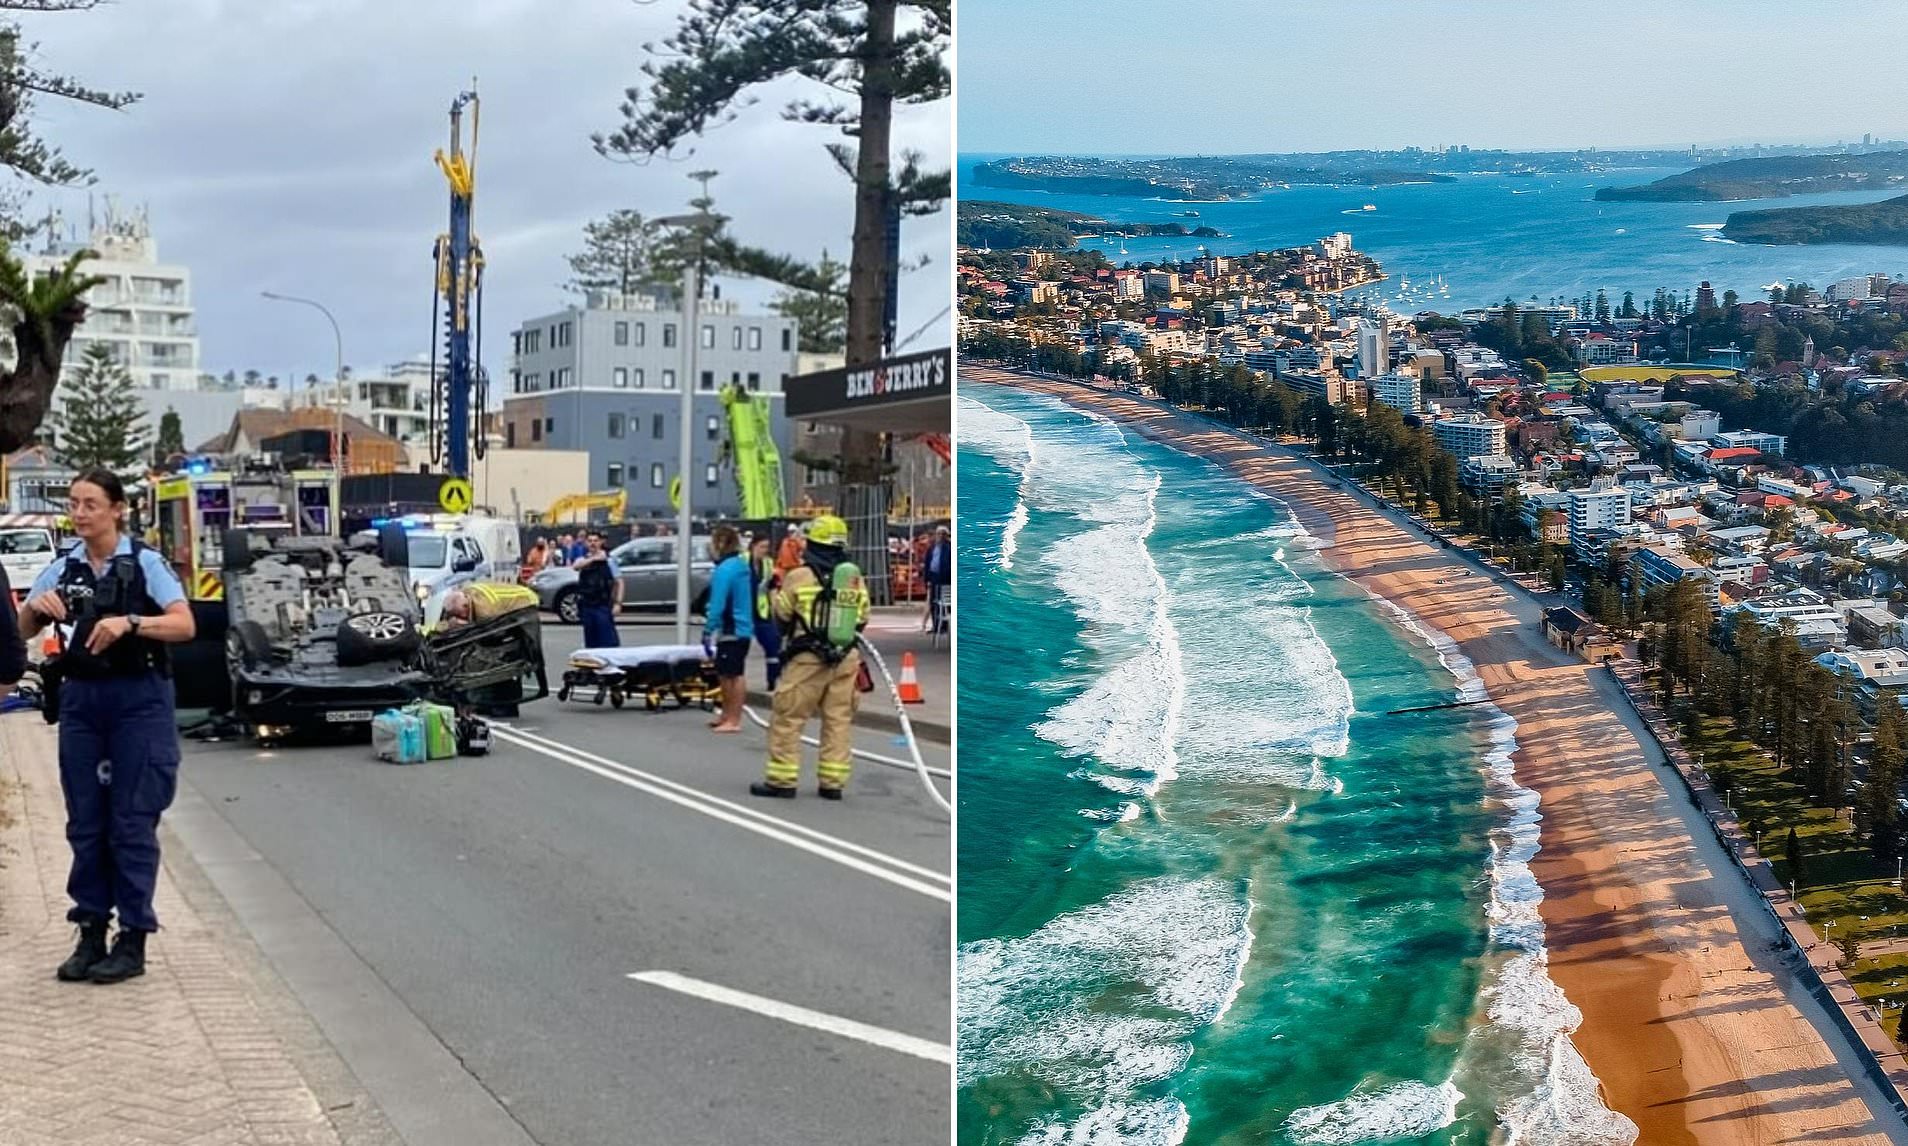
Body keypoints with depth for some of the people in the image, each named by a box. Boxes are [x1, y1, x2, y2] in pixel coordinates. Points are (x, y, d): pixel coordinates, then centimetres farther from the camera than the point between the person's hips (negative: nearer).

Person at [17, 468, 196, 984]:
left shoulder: (144, 563, -5)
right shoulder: (63, 569, 7)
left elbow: (184, 625, -14)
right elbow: (23, 631, 10)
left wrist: (129, 622, -29)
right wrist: (36, 606, -12)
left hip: (138, 697, -5)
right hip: (80, 697, 5)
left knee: (132, 822, -2)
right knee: (85, 822, 8)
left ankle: (133, 939, 5)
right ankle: (91, 933, 17)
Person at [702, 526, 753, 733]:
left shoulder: (725, 570, -17)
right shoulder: (741, 564, 12)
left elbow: (717, 605, -21)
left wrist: (708, 630, -14)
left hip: (731, 630, -10)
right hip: (742, 628, 10)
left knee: (733, 675, -4)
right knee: (725, 673, 18)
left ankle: (734, 720, 0)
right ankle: (727, 714, 27)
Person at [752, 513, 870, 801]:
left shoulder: (799, 576, -8)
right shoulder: (856, 579, 5)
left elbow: (781, 616, 2)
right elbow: (862, 619, 13)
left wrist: (776, 591, 19)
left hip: (807, 659, -4)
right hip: (845, 659, 4)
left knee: (788, 719, 4)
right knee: (839, 721, 9)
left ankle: (781, 779, 6)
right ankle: (833, 782, 11)